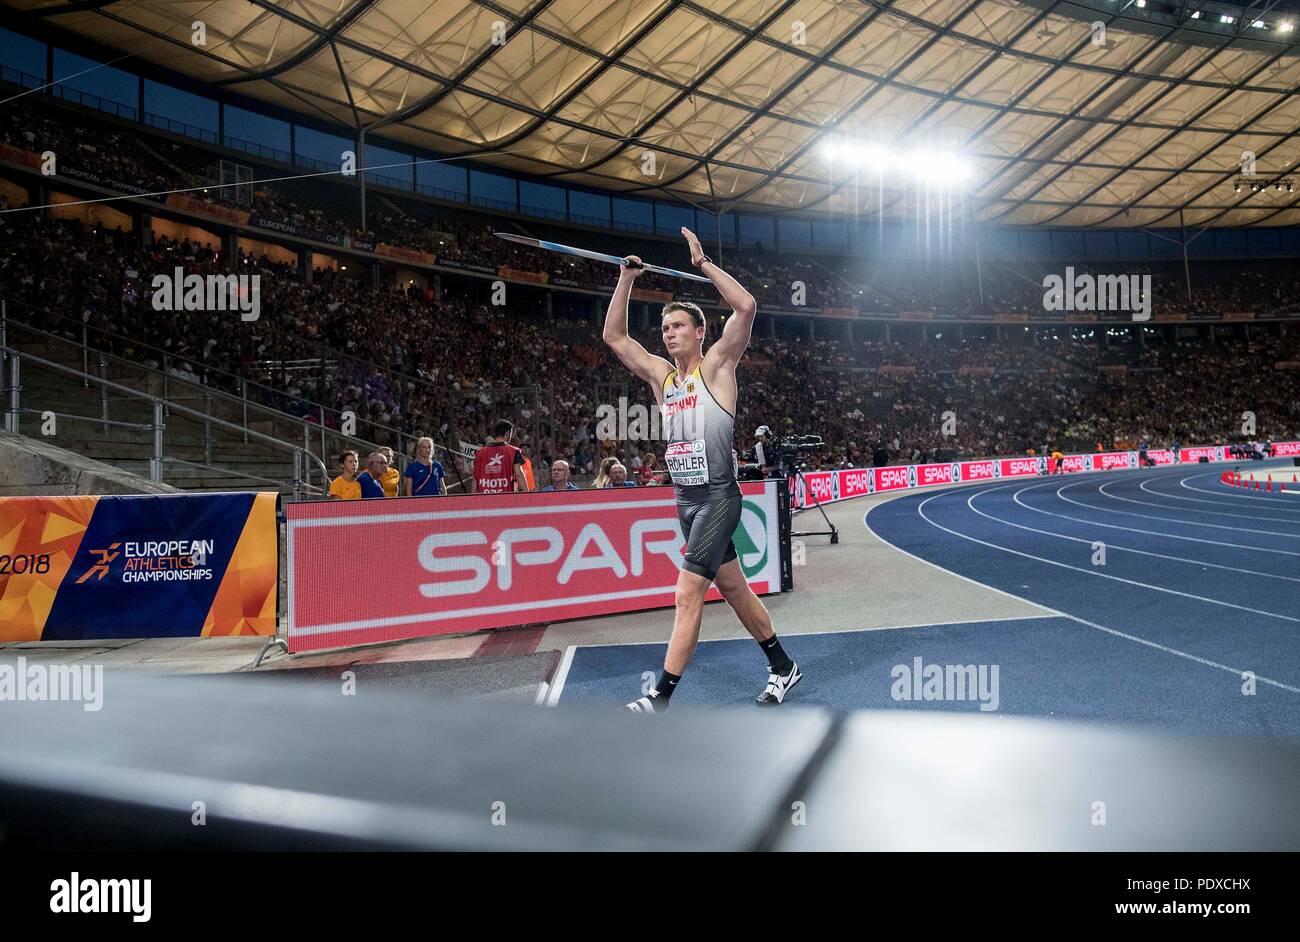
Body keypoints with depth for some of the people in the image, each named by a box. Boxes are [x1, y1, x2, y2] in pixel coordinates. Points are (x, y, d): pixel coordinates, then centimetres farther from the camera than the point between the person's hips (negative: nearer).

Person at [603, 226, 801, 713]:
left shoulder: (716, 366, -5)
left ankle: (661, 697, -10)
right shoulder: (661, 375, 11)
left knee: (688, 593, -13)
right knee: (733, 588, 16)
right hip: (685, 499, 8)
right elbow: (613, 336, 14)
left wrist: (703, 263, -12)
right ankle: (782, 667, 31)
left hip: (718, 497, -8)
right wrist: (626, 279, 8)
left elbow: (745, 306, -18)